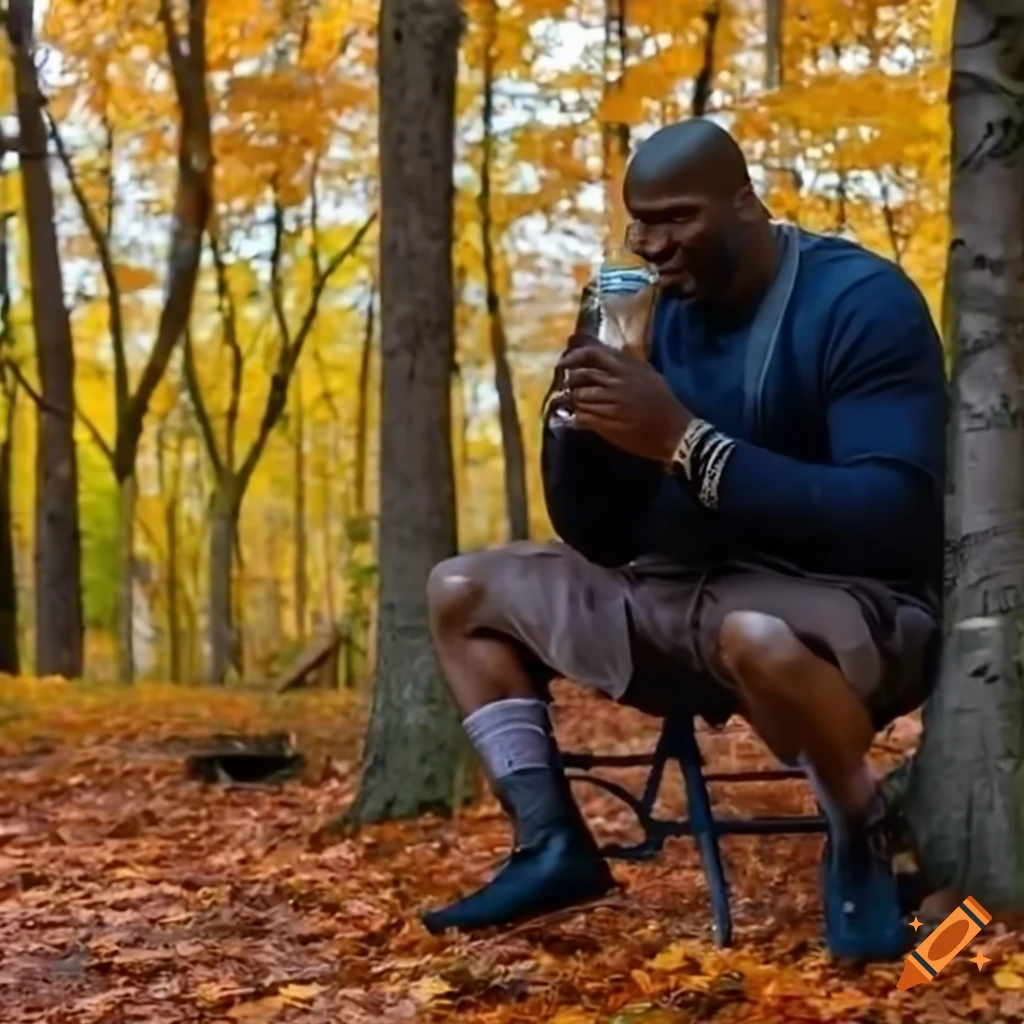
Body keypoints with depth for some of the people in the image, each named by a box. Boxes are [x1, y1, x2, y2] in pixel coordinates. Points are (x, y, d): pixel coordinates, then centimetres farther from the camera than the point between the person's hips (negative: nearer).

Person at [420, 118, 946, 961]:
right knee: (464, 591, 9)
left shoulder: (862, 302, -16)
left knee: (756, 636, -42)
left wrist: (683, 441, -30)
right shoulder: (664, 315, 5)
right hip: (683, 601, 8)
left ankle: (863, 843, -12)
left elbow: (889, 520, -28)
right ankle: (552, 843, -6)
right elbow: (601, 540, 5)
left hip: (852, 606, -7)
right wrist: (579, 418, -15)